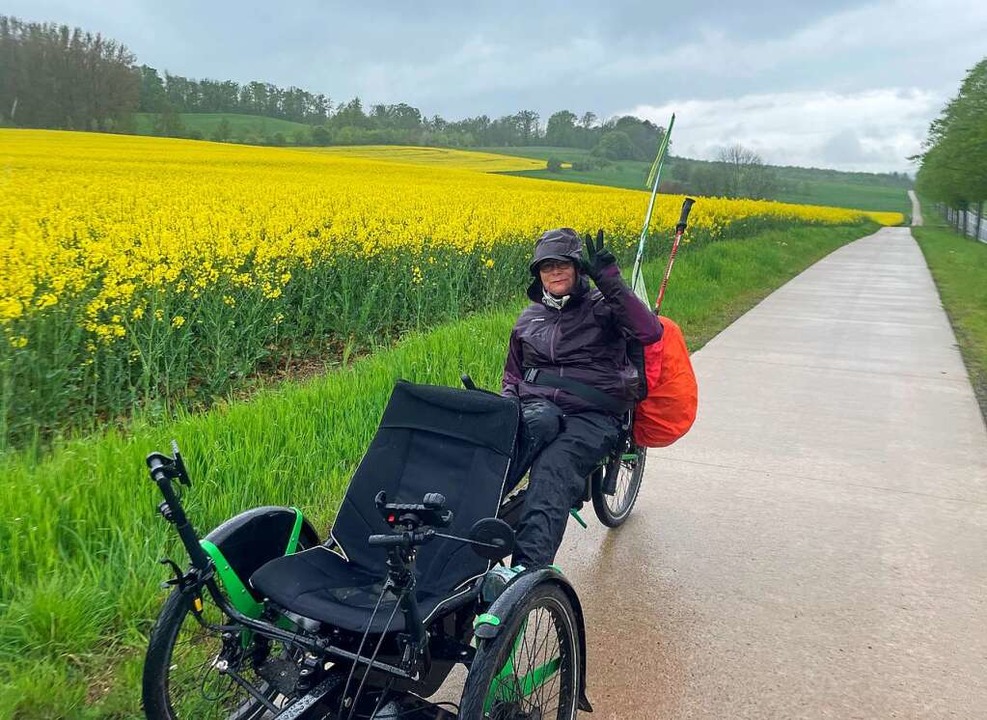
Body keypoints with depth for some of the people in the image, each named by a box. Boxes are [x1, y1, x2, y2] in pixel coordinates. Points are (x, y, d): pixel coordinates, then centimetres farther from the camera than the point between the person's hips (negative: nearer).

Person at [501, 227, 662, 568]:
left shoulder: (602, 307, 8)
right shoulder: (528, 318, 22)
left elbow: (651, 333, -11)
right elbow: (512, 375, 29)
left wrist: (610, 281, -15)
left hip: (593, 415, -2)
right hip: (537, 405, 3)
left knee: (552, 468, -35)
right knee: (538, 421, -37)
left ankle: (527, 571, -51)